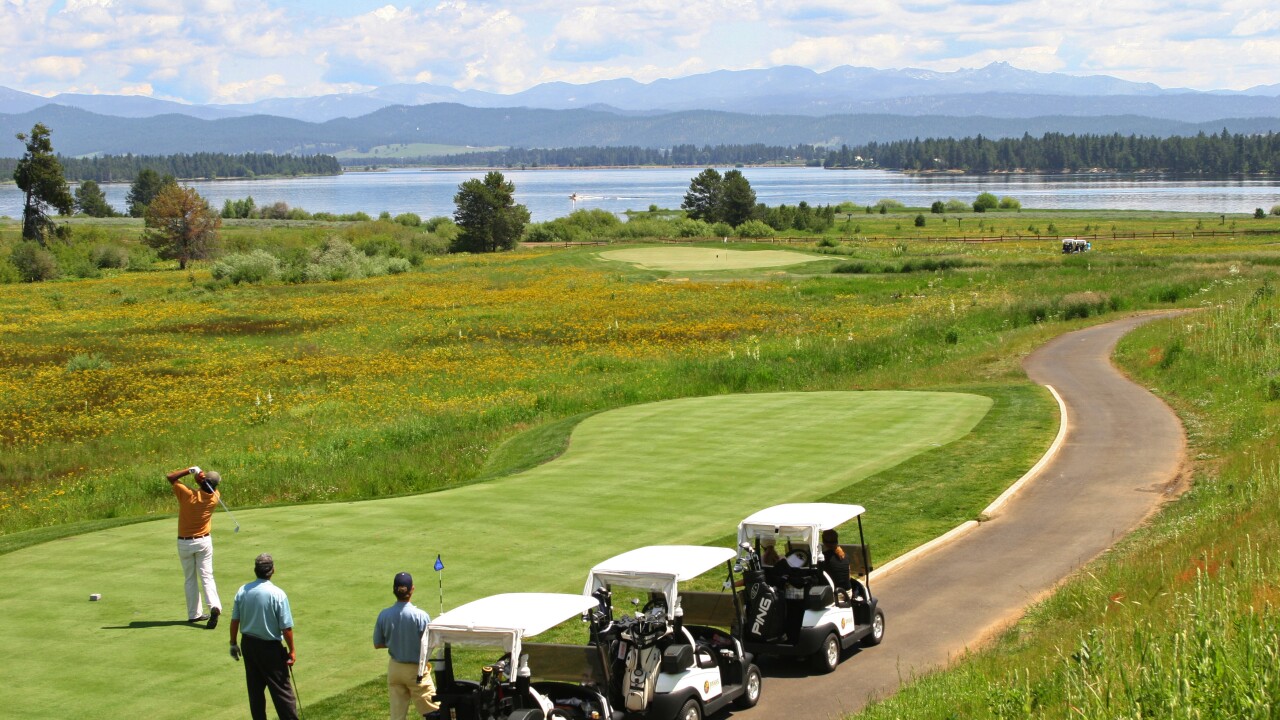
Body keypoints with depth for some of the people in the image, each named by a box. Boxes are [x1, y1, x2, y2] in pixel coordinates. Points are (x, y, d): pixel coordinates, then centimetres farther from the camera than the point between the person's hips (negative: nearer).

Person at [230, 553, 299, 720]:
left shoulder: (242, 592, -3)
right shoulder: (278, 594, -17)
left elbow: (235, 620, 3)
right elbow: (286, 627, -15)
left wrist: (233, 643, 16)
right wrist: (292, 651, -5)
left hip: (248, 644, 5)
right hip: (270, 647, -5)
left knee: (255, 689, 13)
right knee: (281, 690, -1)